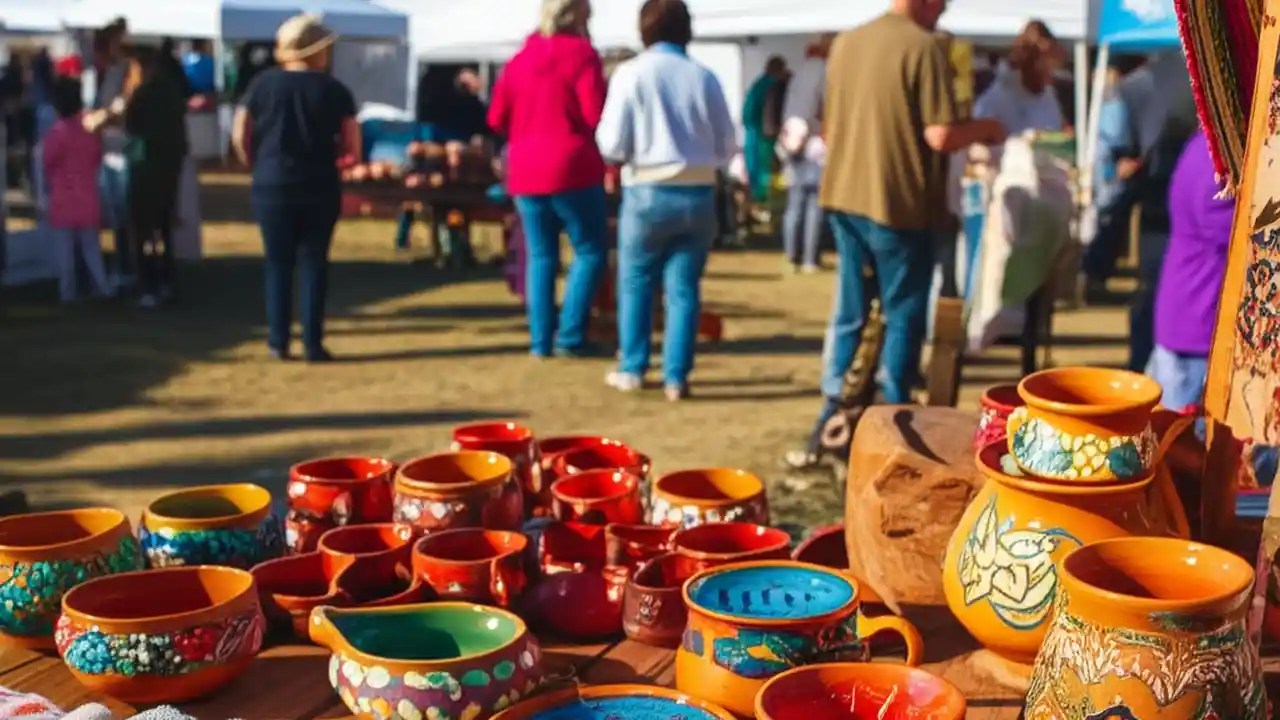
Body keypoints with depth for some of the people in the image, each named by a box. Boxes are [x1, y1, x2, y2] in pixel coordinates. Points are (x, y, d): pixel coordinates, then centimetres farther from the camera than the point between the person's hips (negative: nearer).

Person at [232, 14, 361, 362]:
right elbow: (352, 147, -3)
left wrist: (259, 166, 13)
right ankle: (313, 344, 4)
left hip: (272, 186, 1)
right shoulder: (334, 90, -3)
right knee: (314, 262, 6)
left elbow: (240, 136, -1)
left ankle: (278, 341, 8)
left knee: (278, 263, 10)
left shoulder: (263, 84, 0)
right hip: (320, 188, -1)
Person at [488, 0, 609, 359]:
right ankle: (570, 336, -2)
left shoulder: (520, 59, 13)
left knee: (541, 256, 11)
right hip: (572, 170, -6)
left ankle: (541, 340, 8)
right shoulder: (581, 54, -5)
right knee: (589, 251, 4)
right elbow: (596, 115, -13)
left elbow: (498, 118, 13)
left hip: (525, 172, 6)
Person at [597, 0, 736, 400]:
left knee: (635, 280, 15)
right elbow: (727, 147, 4)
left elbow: (612, 145, -7)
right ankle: (676, 378, 7)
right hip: (698, 194, 2)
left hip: (648, 191, -1)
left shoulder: (631, 74, -5)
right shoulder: (704, 77, 1)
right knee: (684, 287, 7)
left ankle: (632, 369, 18)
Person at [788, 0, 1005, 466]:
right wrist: (984, 128, 1)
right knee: (902, 319, 5)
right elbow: (940, 135, -17)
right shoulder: (923, 47, -12)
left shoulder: (845, 42, 9)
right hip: (899, 202, -6)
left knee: (848, 315, 15)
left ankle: (829, 425, 18)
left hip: (845, 197, 7)